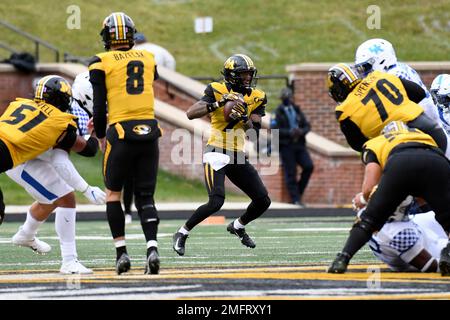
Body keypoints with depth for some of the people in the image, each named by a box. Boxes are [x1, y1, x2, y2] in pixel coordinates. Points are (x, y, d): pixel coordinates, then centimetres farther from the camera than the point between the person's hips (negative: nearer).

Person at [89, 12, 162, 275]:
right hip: (149, 130, 3)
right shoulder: (148, 59, 13)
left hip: (122, 132, -3)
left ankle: (121, 252, 5)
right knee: (145, 196, 9)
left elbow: (100, 105, -3)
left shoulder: (102, 63, -1)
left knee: (113, 192, 13)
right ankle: (152, 248, -10)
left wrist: (100, 135, 13)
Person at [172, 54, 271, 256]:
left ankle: (238, 226, 33)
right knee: (216, 202, -23)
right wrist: (218, 104, -28)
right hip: (216, 154, -6)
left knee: (263, 201, 4)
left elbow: (254, 127, -4)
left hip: (238, 156, 6)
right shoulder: (217, 91, -8)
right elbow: (190, 113, -19)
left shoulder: (256, 98, 7)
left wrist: (243, 117, -24)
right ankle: (182, 234, -5)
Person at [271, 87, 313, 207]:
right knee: (290, 173, -4)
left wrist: (302, 131, -9)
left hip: (299, 144, 4)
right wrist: (289, 132, -19)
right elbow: (275, 129, -8)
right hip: (286, 146, -4)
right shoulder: (278, 112, 1)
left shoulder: (297, 110, 13)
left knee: (309, 166, -11)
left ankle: (299, 191, 7)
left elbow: (307, 126, 13)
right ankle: (296, 199, 1)